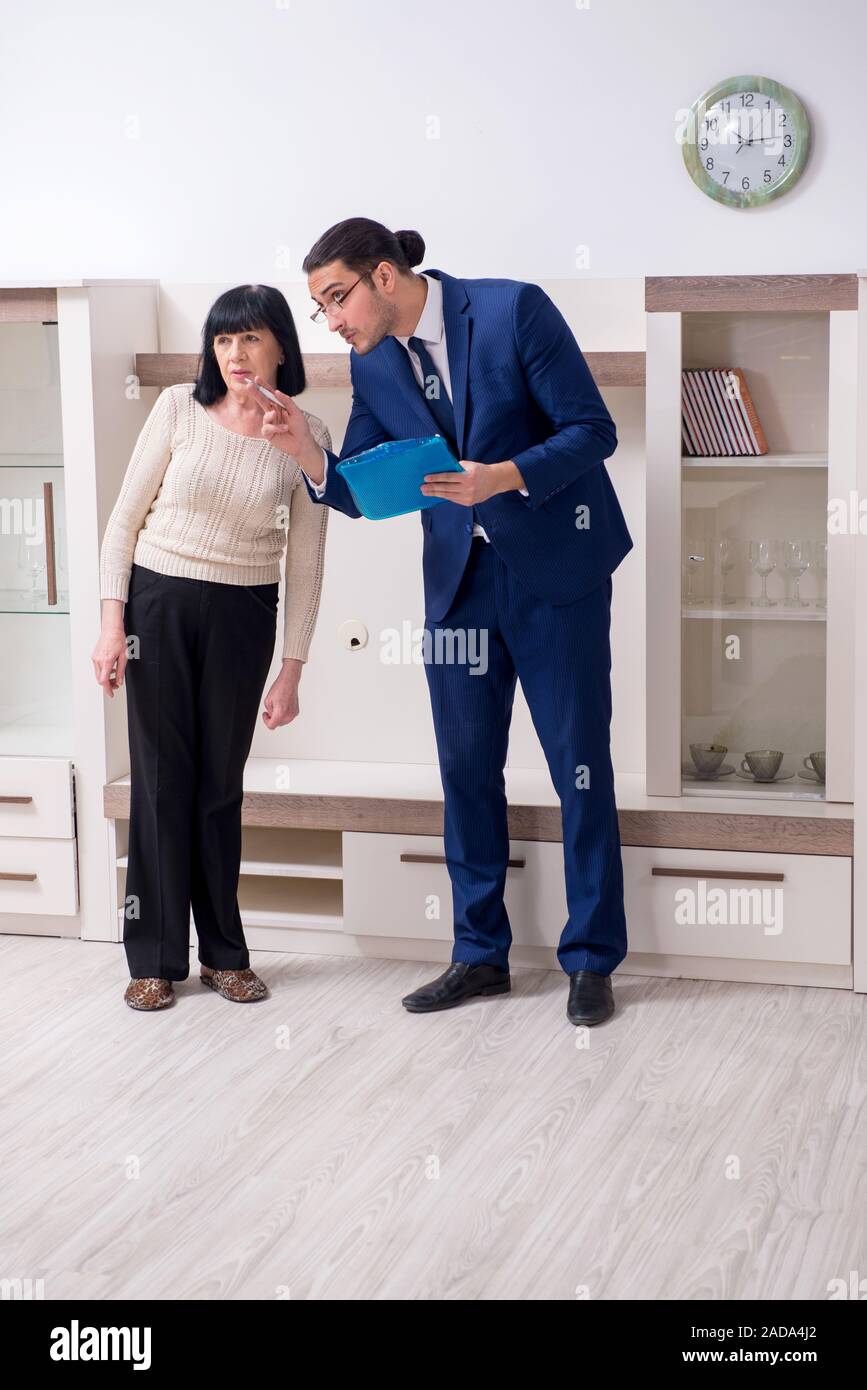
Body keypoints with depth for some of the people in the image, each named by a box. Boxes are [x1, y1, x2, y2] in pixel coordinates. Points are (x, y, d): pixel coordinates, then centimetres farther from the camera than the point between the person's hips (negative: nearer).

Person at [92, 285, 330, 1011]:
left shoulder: (307, 437, -5)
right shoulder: (179, 409, -7)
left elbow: (306, 562, -1)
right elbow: (125, 518, -2)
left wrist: (292, 671, -2)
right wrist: (112, 621, -8)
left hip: (243, 617, 1)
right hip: (158, 602, -1)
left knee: (222, 782, 7)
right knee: (162, 778, 1)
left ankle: (224, 952, 20)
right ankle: (155, 958, 10)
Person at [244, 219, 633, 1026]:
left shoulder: (513, 310, -14)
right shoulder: (372, 364, 2)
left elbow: (593, 430, -13)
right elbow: (358, 492, 3)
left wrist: (504, 475, -28)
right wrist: (307, 451, -16)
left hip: (555, 568, -5)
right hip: (458, 579, 5)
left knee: (580, 765, 1)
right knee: (466, 769, 9)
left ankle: (592, 959, 12)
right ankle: (480, 954, 22)